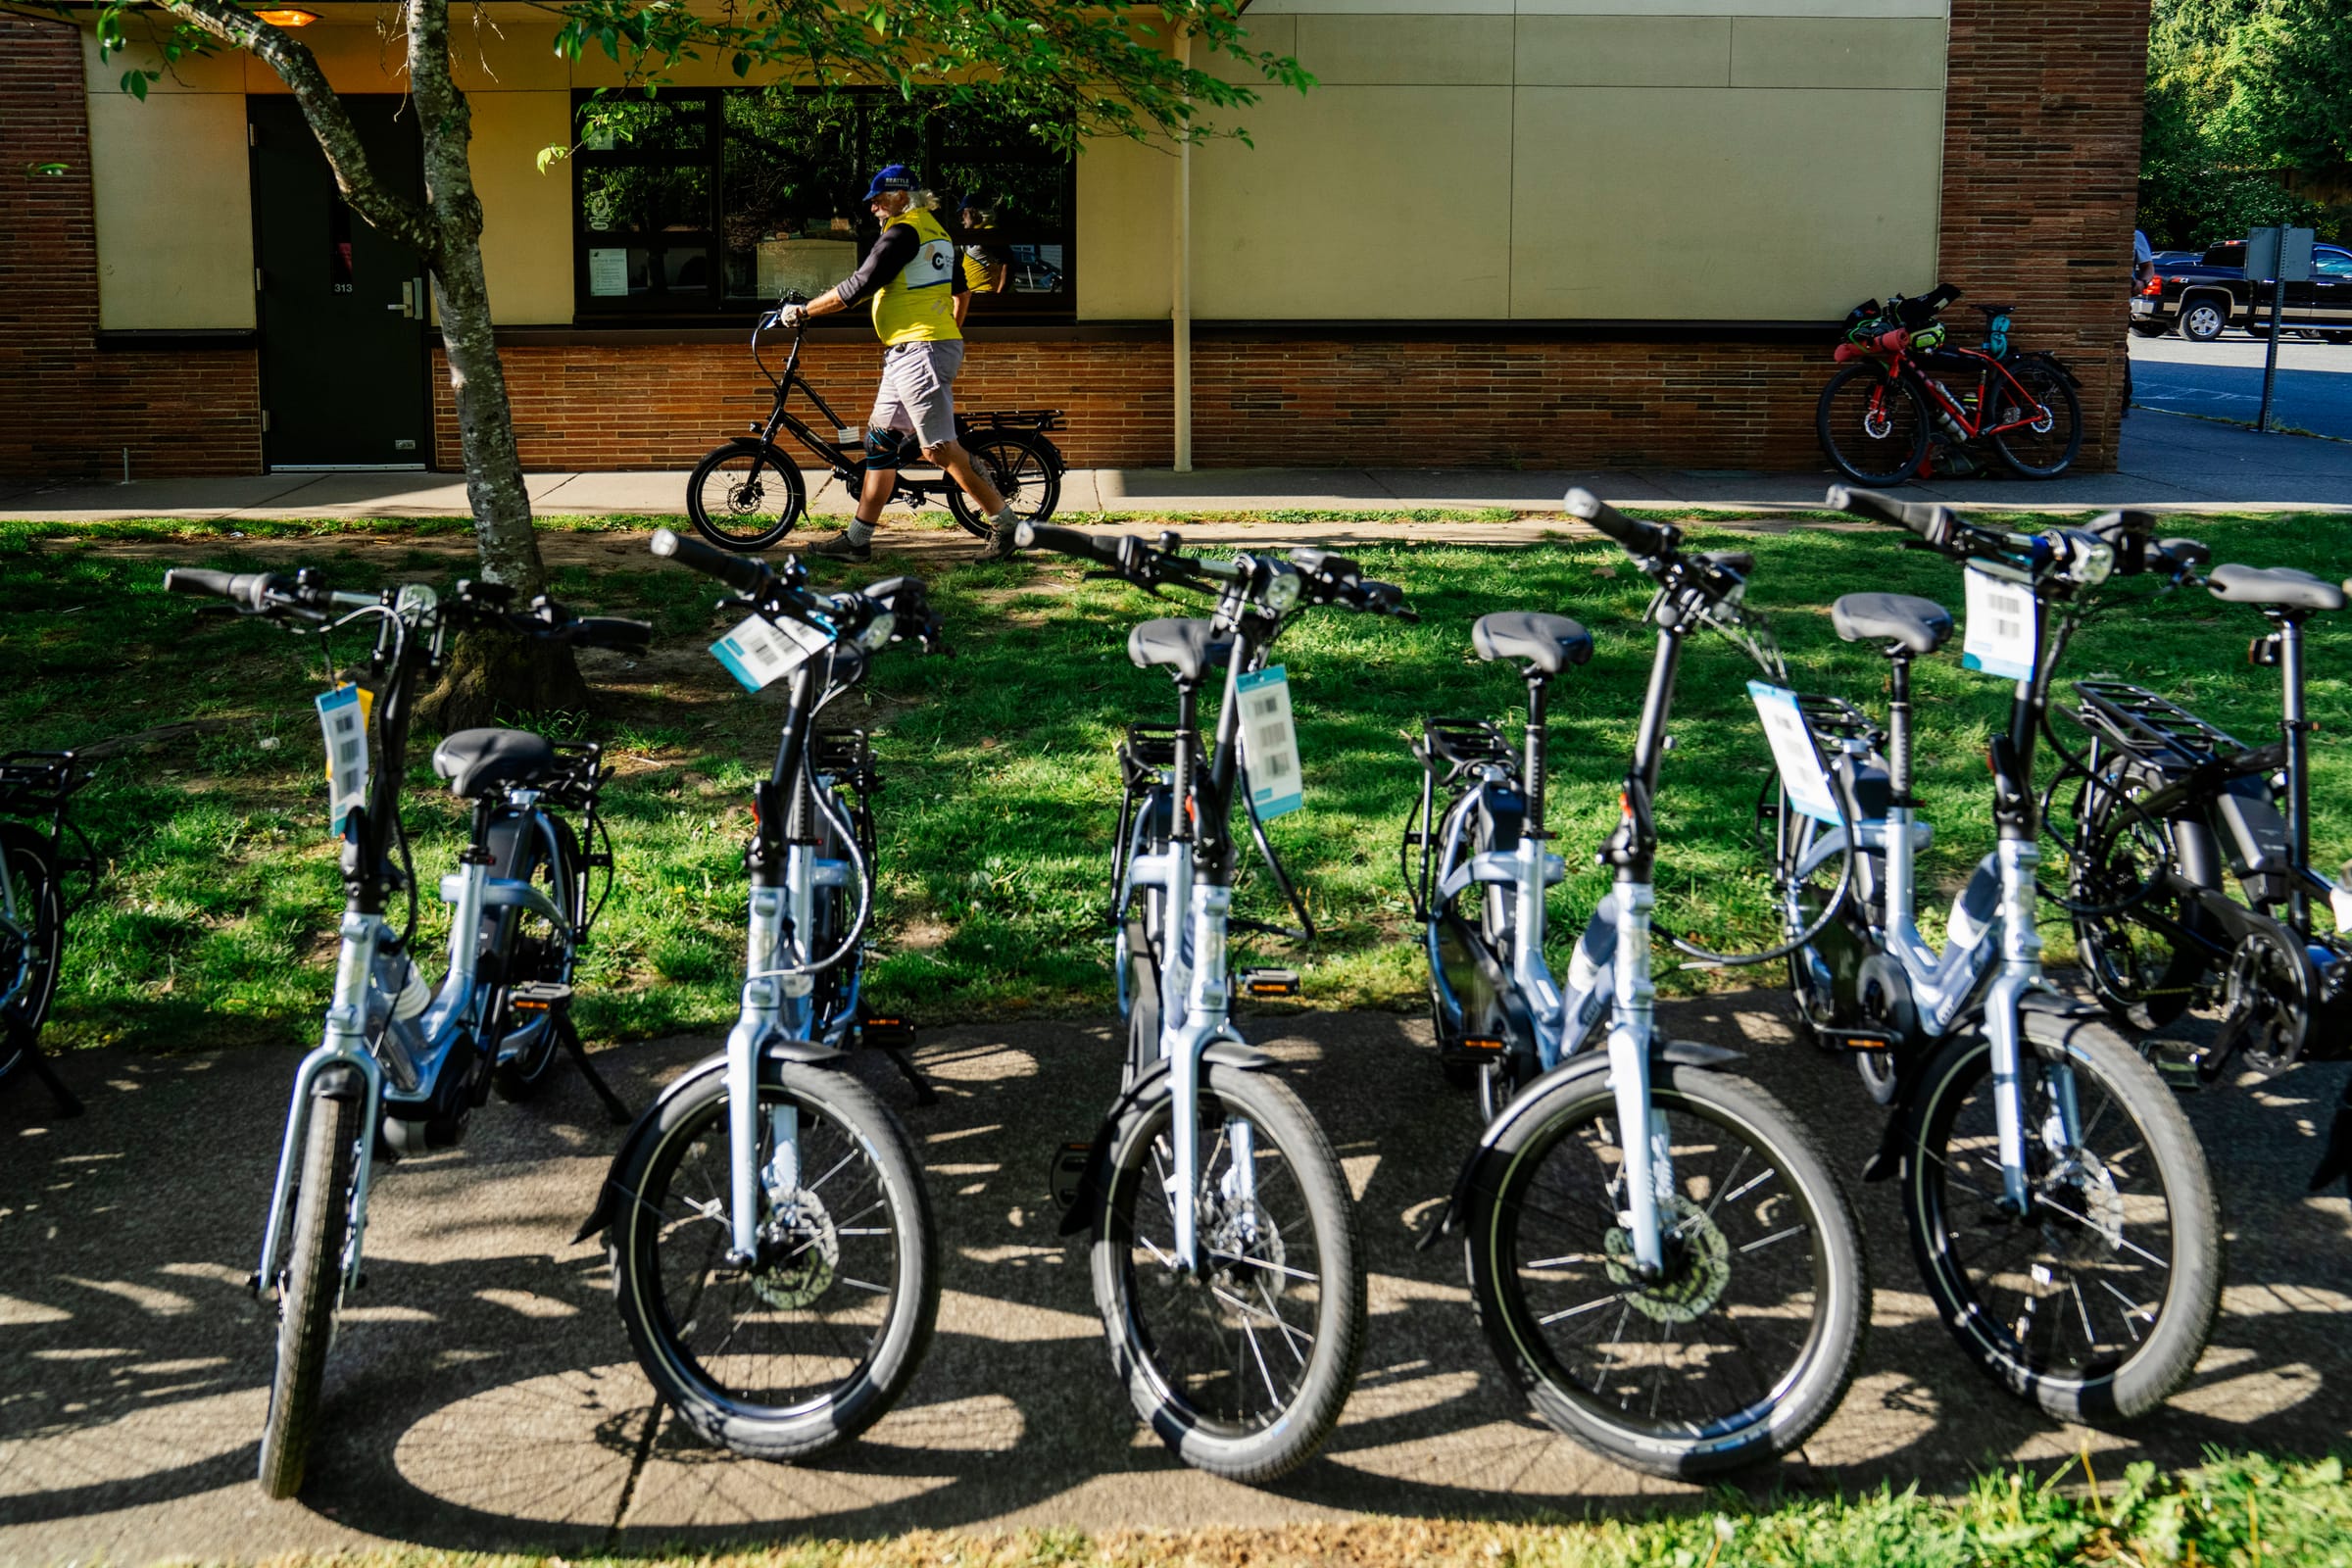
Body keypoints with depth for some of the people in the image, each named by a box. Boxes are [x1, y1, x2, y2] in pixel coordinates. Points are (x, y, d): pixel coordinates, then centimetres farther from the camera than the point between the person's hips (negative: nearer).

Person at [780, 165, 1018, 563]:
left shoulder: (903, 232, -12)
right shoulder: (937, 232, 17)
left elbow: (855, 289, -15)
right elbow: (960, 290, 25)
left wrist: (801, 311, -6)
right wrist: (953, 336, 37)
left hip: (917, 351, -10)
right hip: (908, 355, 10)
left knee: (940, 448, -10)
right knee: (881, 441, 11)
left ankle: (1006, 525, -5)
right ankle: (856, 540, 13)